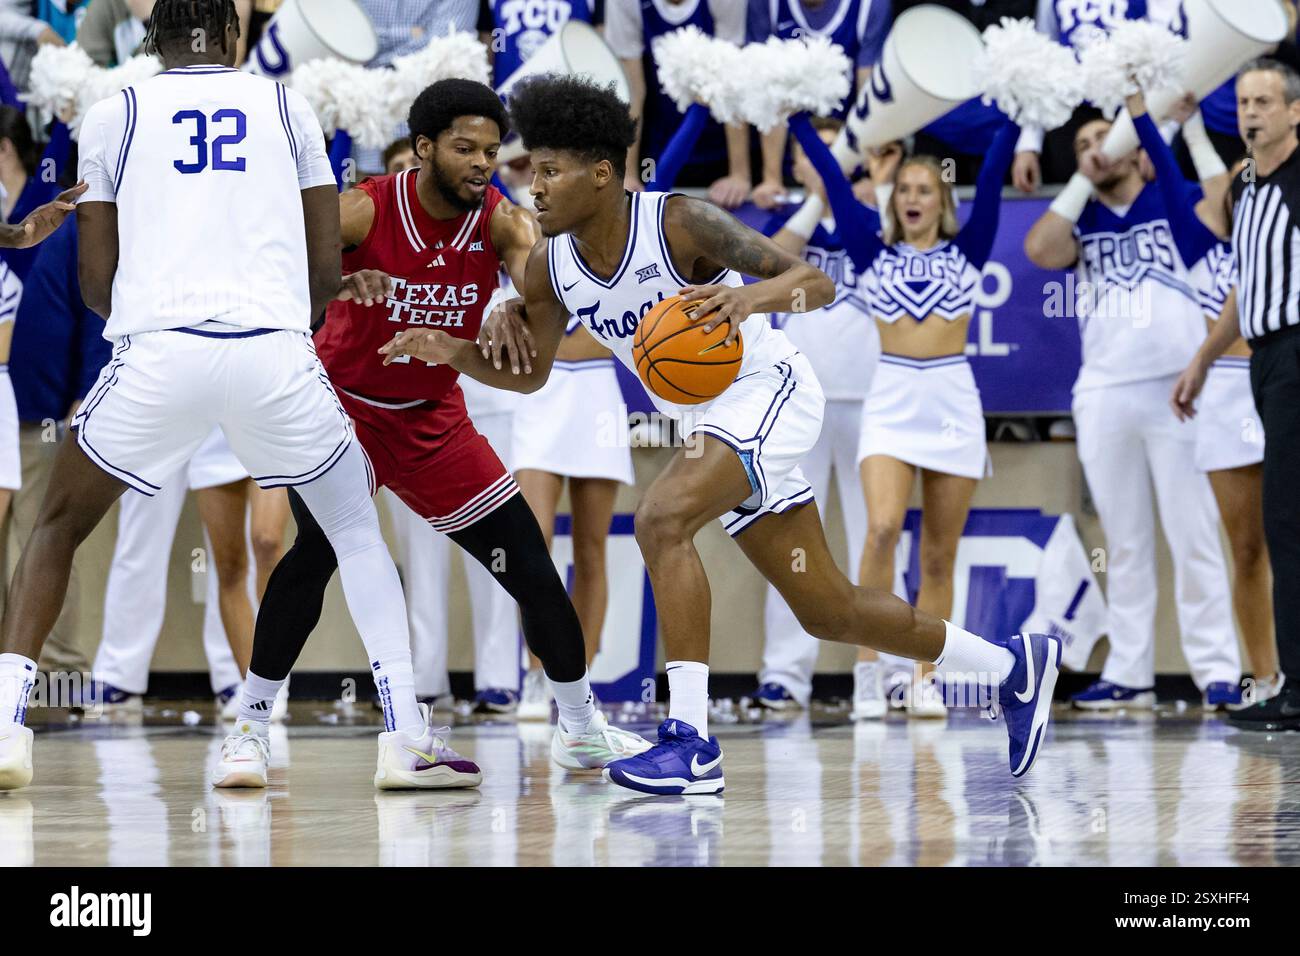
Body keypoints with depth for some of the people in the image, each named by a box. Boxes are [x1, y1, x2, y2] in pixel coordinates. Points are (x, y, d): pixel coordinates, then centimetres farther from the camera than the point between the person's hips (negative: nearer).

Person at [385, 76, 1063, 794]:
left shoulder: (678, 224, -23)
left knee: (662, 519, -31)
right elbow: (528, 374, 9)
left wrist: (749, 297, -46)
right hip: (706, 419, 8)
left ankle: (691, 742, -30)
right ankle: (1012, 666, 31)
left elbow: (817, 282, -25)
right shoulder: (551, 268, -5)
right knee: (827, 613, 12)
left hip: (768, 390, -8)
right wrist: (452, 351, -10)